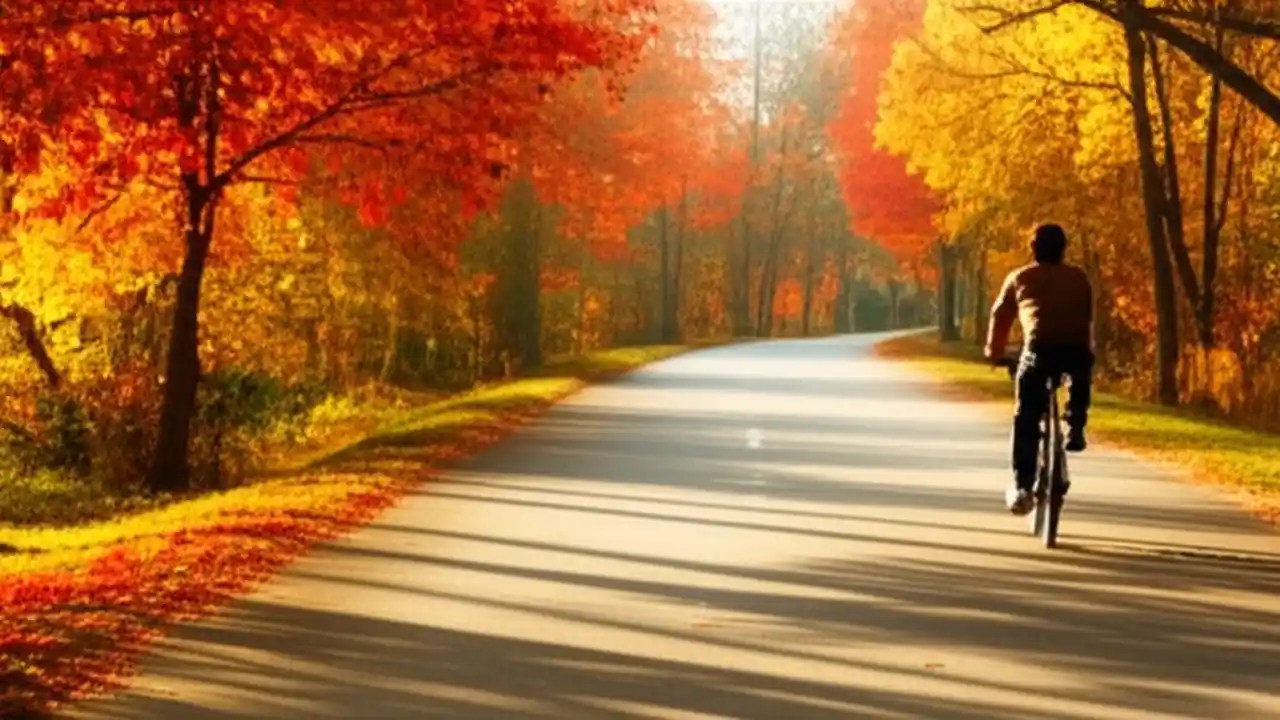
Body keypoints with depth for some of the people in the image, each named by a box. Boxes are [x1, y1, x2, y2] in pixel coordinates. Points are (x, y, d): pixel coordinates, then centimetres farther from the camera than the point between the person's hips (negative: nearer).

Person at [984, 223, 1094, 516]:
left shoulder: (1019, 278, 20)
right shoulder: (1079, 278, 24)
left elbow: (1000, 317, 25)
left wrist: (994, 353, 38)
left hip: (1040, 349, -1)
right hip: (1076, 350, 2)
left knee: (1026, 421, 6)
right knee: (1081, 377, 38)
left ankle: (1022, 487, -2)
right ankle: (1075, 429, 22)